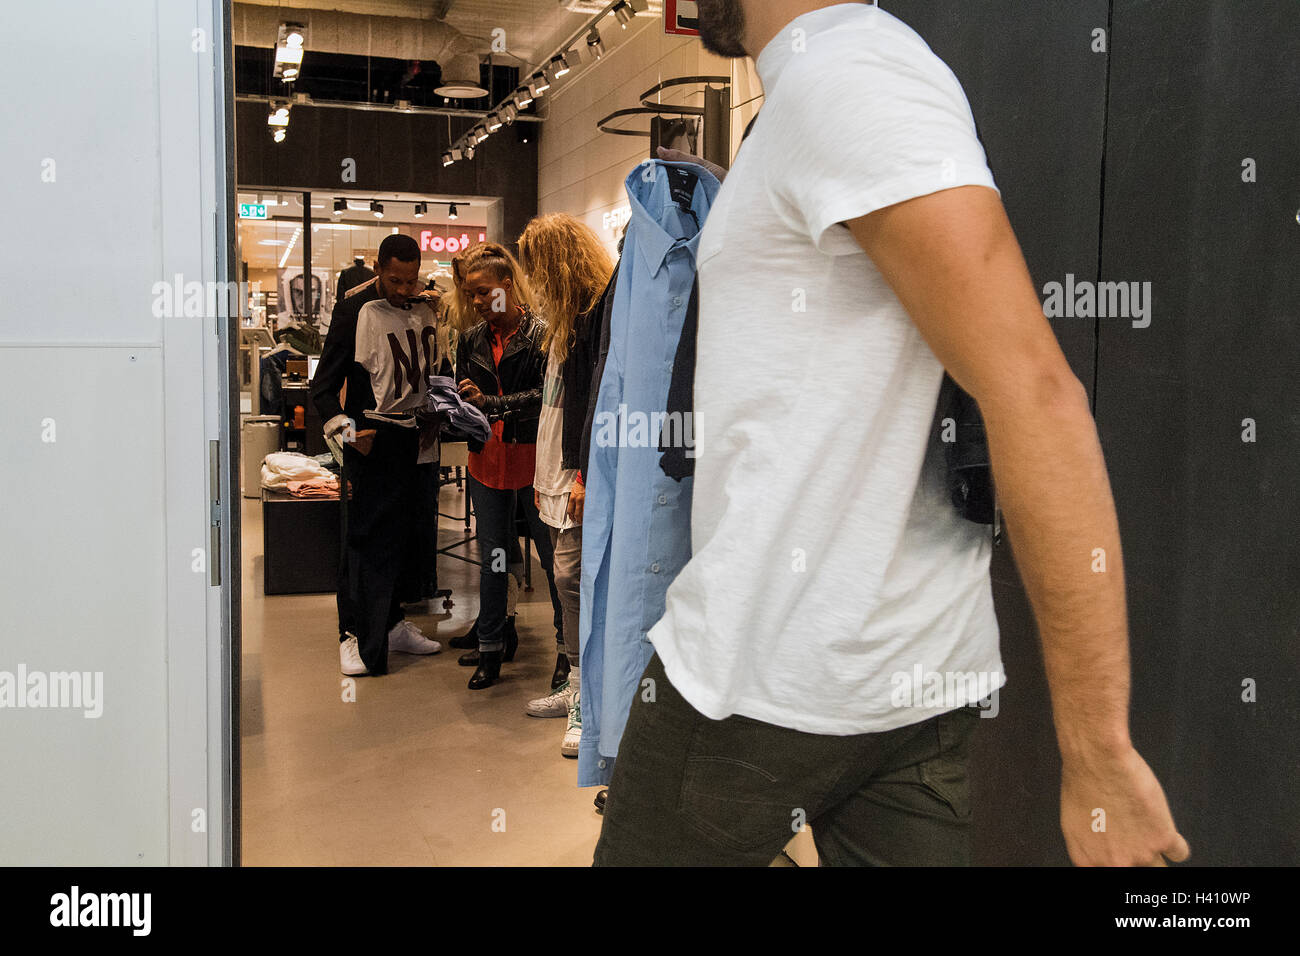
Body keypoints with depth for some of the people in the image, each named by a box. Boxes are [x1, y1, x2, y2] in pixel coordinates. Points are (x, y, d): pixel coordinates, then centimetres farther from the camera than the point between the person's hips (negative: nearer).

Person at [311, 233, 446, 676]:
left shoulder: (424, 308, 8)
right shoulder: (354, 311, -9)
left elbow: (439, 367, 22)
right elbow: (324, 384, -9)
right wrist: (345, 430, -22)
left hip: (412, 436, 6)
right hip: (371, 439, -6)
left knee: (402, 535, 11)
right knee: (367, 538, -6)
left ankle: (393, 624, 24)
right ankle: (354, 635, 2)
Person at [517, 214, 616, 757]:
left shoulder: (602, 315, -12)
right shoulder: (568, 318, 20)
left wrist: (587, 475, -20)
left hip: (584, 475, -10)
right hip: (559, 473, 10)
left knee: (571, 575, -10)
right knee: (568, 579, 12)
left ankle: (589, 703, -1)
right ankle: (576, 686, 21)